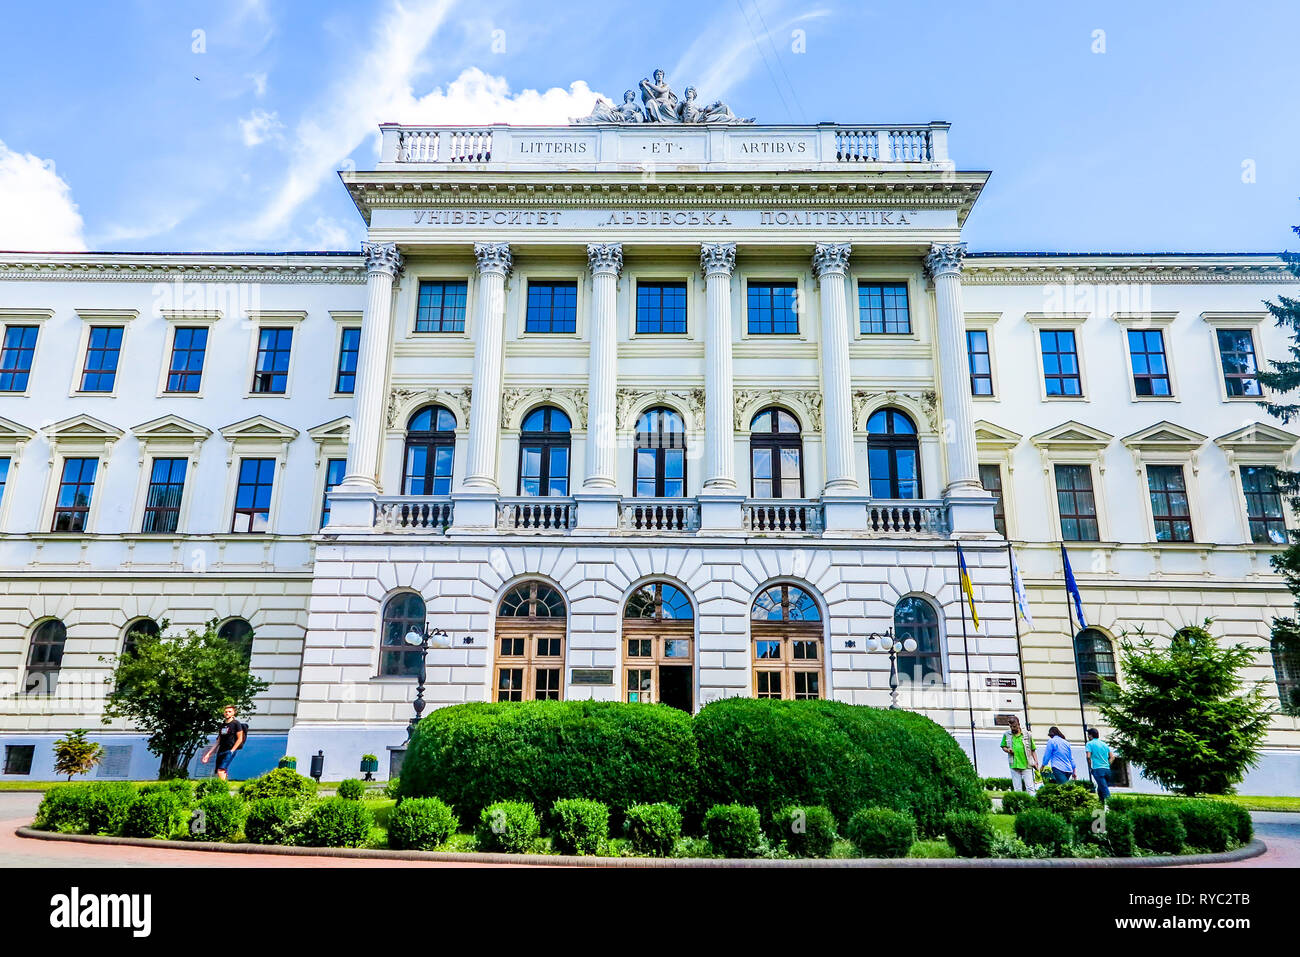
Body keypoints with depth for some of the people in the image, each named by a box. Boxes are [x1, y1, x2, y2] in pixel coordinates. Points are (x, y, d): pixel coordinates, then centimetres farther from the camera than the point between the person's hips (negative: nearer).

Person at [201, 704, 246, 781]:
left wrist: (231, 751, -12)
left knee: (221, 771, -22)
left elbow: (240, 739, -4)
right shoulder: (222, 725, 18)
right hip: (220, 751, 7)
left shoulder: (236, 723, 0)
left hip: (229, 751, -7)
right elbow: (218, 741, 22)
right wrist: (208, 753, 16)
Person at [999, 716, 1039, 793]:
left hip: (1027, 765, -1)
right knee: (1017, 789, 4)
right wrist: (1007, 750, -6)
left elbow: (1033, 750, 8)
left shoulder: (1027, 735, 6)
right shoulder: (1006, 735, 9)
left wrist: (1036, 761, -3)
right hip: (1014, 765, 2)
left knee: (1030, 787, -6)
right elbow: (1003, 747, 17)